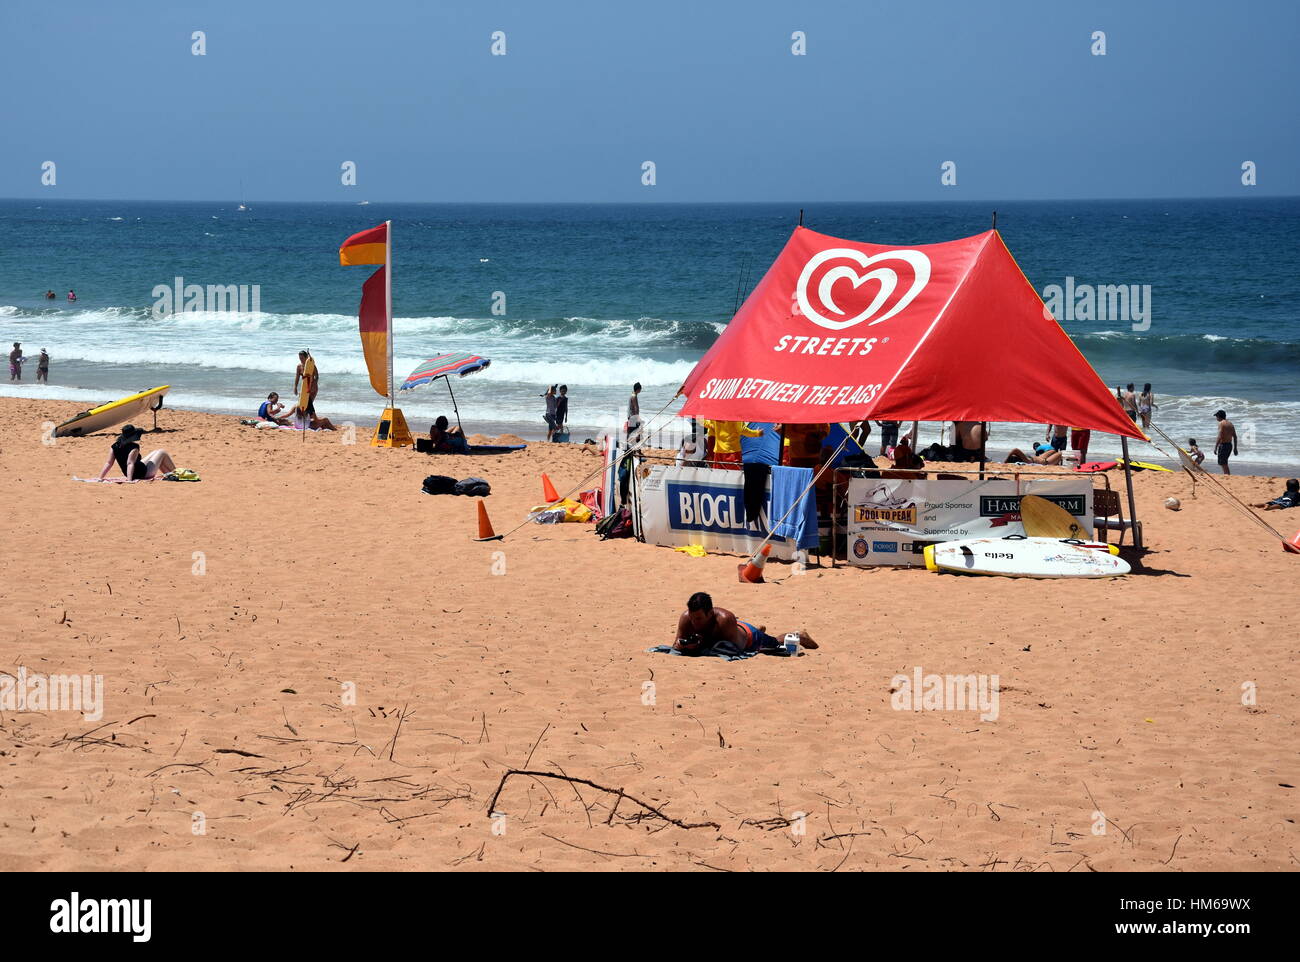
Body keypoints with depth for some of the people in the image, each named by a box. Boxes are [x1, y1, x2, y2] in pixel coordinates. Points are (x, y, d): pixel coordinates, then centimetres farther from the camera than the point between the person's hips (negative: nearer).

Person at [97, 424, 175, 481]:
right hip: (144, 473, -8)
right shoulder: (134, 447, -27)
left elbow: (109, 463, -12)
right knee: (162, 453, 12)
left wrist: (100, 477, -11)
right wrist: (129, 479, -43)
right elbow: (130, 463, -37)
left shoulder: (114, 447, -9)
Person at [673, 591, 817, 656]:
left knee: (776, 644, 24)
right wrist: (681, 645, -52)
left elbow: (736, 648, -45)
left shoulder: (724, 619, -49)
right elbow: (675, 646, -27)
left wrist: (703, 645, -53)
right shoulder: (685, 618, -37)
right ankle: (759, 628, 70)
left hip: (747, 635, -5)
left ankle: (798, 636, 53)